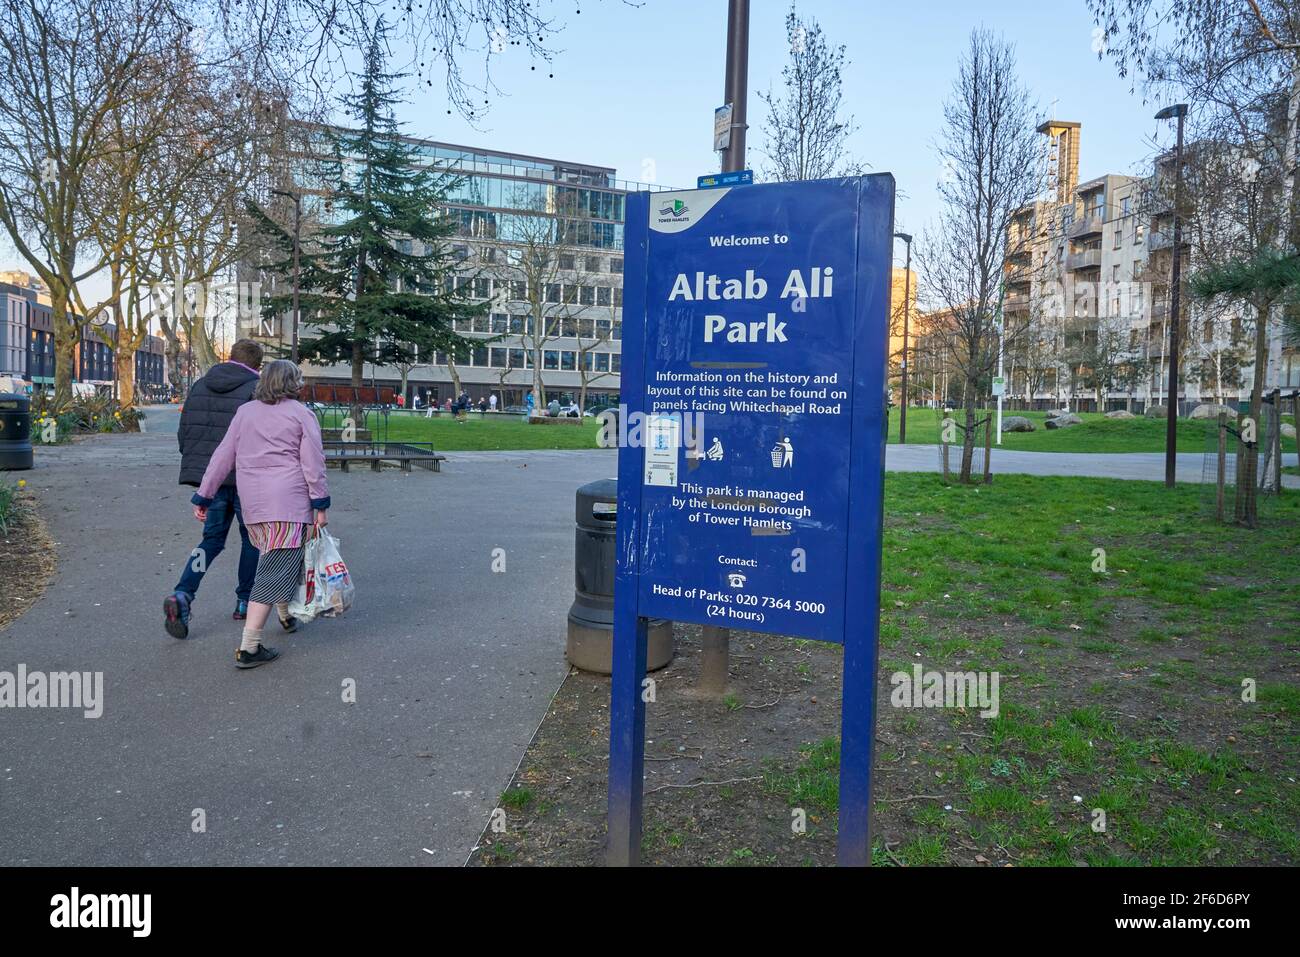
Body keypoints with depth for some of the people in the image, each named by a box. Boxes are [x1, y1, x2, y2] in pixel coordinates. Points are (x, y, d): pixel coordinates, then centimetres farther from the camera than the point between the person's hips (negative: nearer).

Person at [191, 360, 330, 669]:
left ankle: (285, 616, 42)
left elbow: (222, 457, 11)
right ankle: (248, 648, -10)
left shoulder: (244, 412, 13)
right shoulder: (301, 414, 0)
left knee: (274, 562, 25)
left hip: (253, 503, 6)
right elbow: (313, 463, -6)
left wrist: (203, 496, 15)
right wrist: (321, 504, -3)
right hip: (290, 502, -6)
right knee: (276, 571, -6)